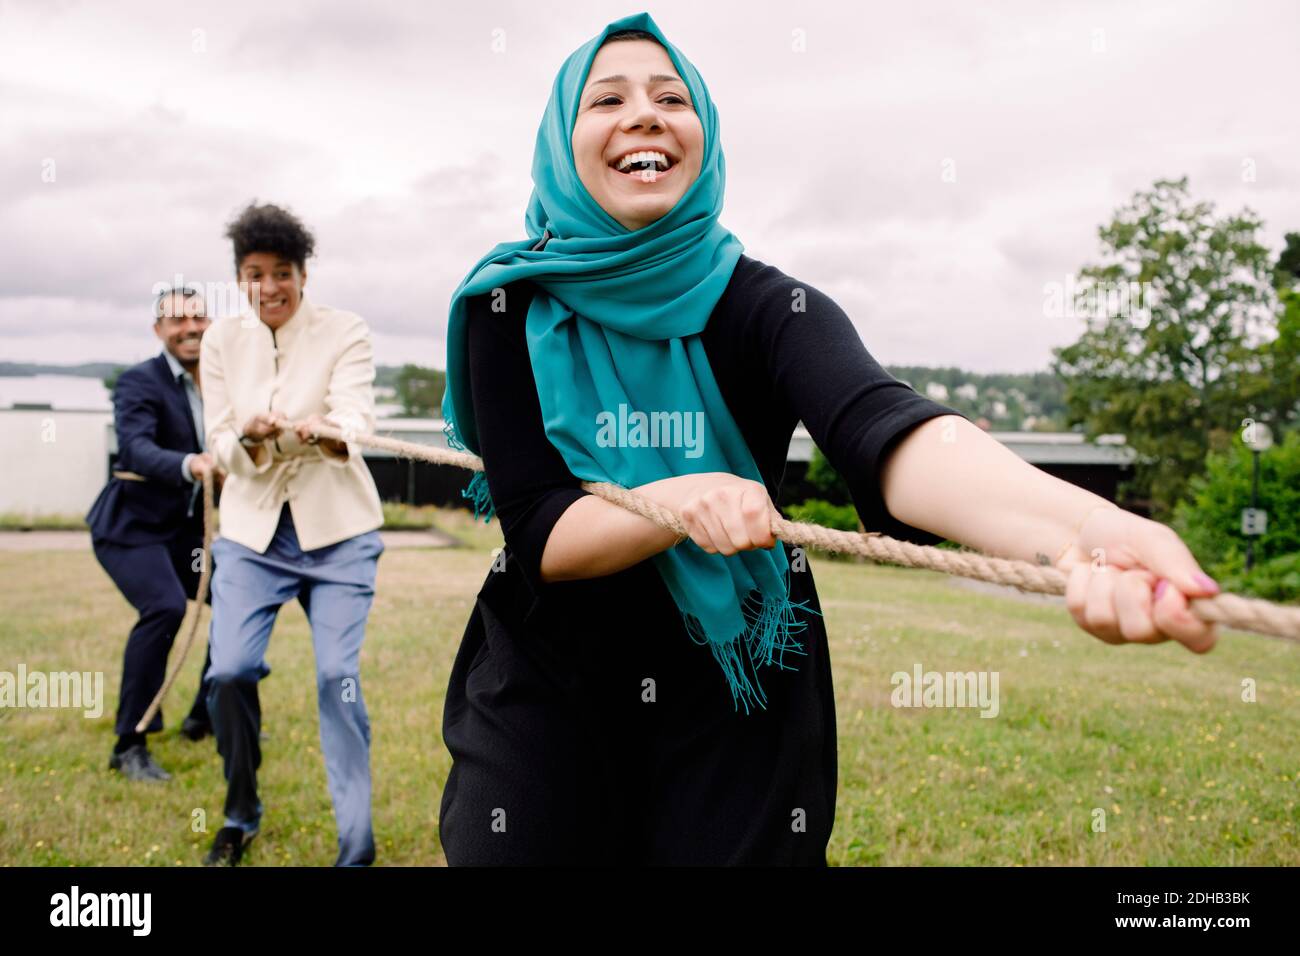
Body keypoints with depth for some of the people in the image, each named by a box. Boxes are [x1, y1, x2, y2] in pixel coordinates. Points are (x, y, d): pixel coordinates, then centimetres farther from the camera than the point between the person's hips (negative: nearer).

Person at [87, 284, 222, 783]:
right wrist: (191, 465, -50)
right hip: (132, 525, -7)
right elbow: (135, 448, -33)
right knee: (164, 607, -27)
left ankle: (207, 715, 23)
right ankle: (130, 746, -14)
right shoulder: (139, 382, -16)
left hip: (187, 525, 7)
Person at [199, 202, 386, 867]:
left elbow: (356, 421, -22)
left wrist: (323, 432, -45)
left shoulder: (345, 333, -7)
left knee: (338, 675, -8)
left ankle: (356, 845, 6)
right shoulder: (222, 341, 3)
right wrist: (249, 437, -25)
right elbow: (221, 447, -2)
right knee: (229, 670, -7)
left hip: (336, 527, -2)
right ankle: (240, 817, 20)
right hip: (252, 526, 3)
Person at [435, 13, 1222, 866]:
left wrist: (1080, 525, -53)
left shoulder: (767, 307, -13)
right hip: (544, 700, 1)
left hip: (743, 712, 0)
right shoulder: (507, 308, -9)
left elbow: (878, 426, -33)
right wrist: (682, 500, -35)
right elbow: (537, 536, -15)